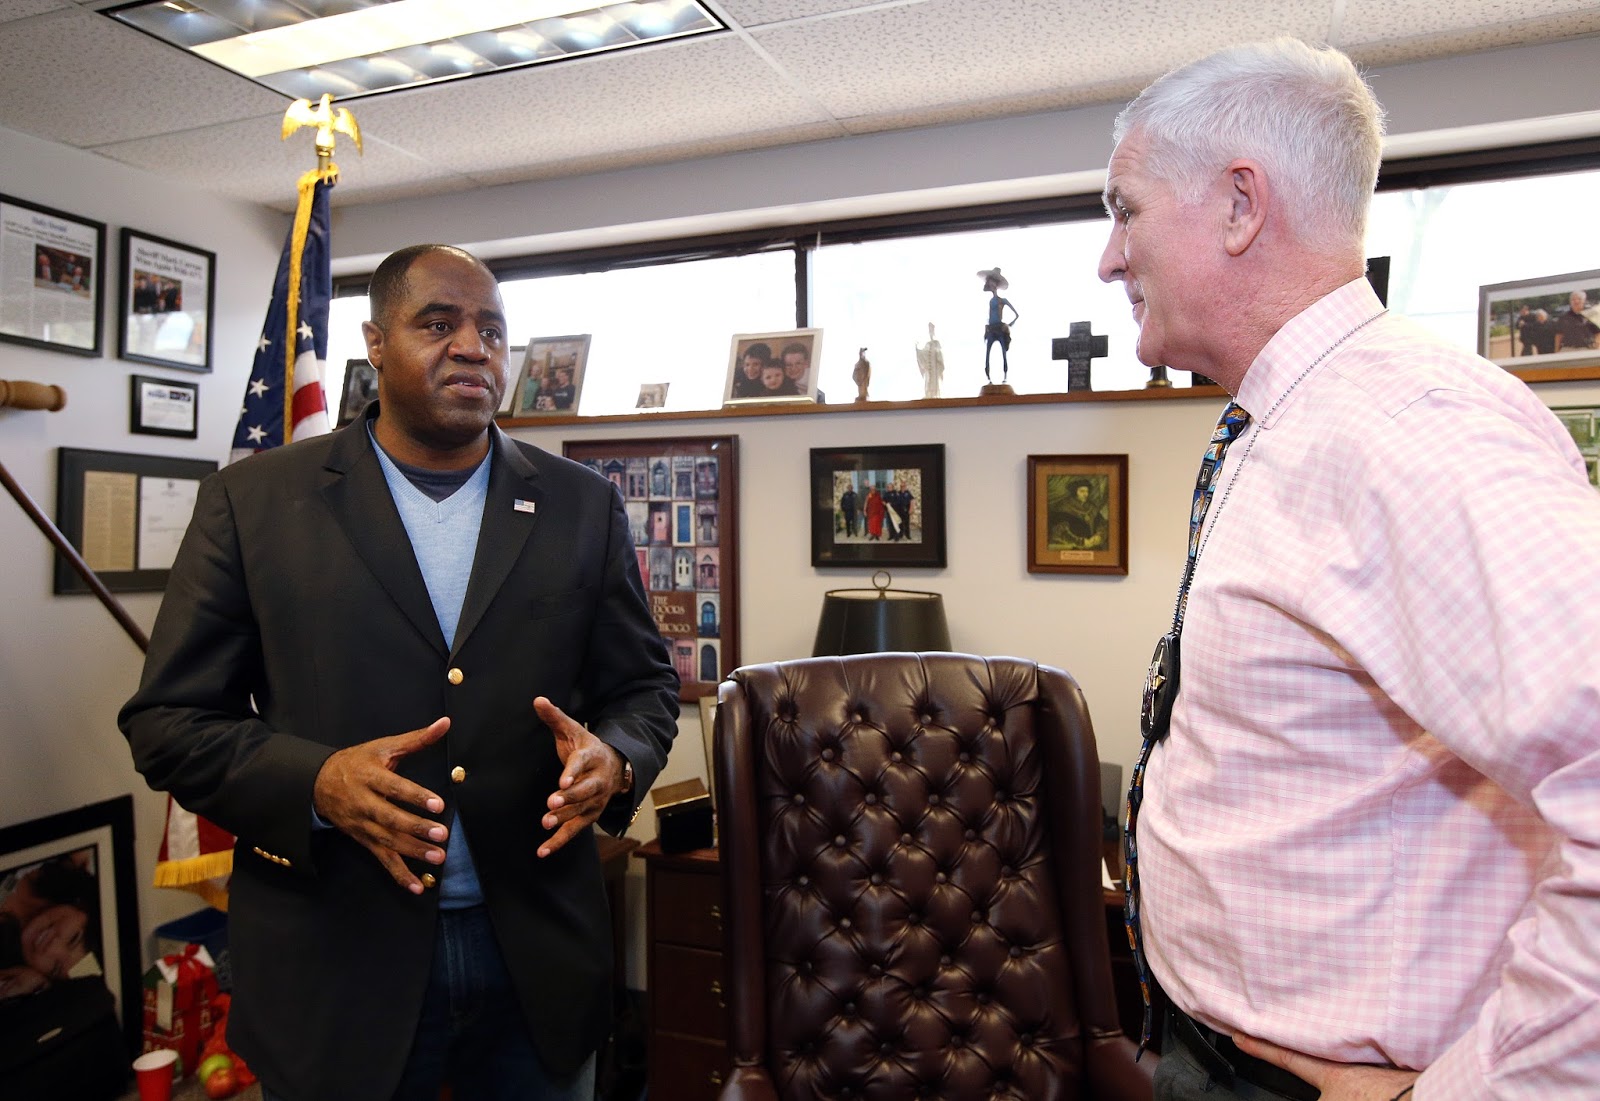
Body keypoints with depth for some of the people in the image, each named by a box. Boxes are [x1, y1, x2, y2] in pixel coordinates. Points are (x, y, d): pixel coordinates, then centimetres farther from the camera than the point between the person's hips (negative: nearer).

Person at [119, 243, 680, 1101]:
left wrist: (614, 759, -15)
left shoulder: (583, 505, 2)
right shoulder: (253, 500, -2)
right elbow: (167, 718, -2)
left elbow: (643, 684, 6)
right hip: (336, 959, -1)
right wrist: (317, 781, -19)